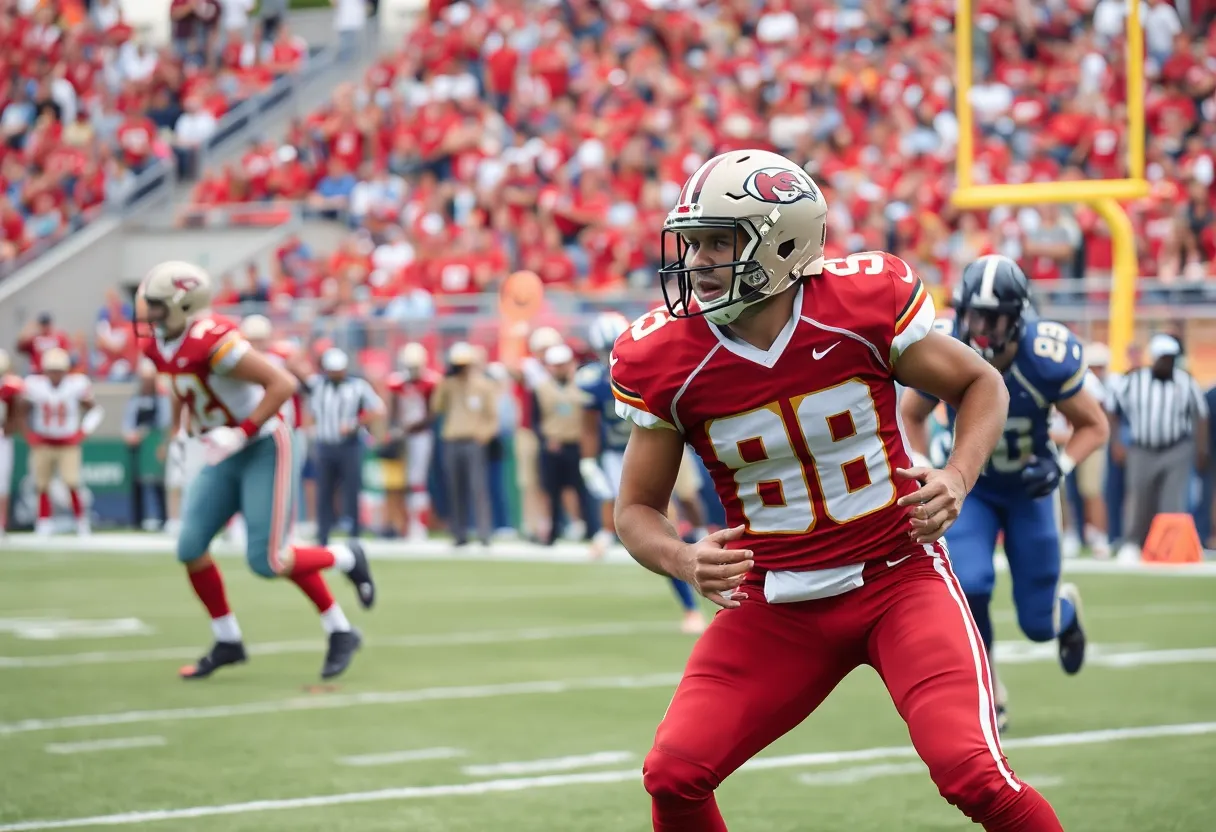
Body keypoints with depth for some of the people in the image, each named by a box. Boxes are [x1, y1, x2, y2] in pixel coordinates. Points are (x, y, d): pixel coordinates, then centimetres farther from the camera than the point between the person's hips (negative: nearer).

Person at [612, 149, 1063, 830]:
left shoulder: (866, 301, -14)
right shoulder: (667, 357, -10)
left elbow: (981, 385, 3)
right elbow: (637, 510, 1)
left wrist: (957, 479, -16)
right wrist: (686, 562, -21)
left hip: (899, 576, -2)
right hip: (776, 605, 2)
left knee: (972, 773, -19)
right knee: (673, 775, -11)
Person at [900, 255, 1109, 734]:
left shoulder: (1047, 361, -28)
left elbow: (1093, 426, -12)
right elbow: (911, 414, -1)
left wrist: (1059, 466, -29)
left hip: (1029, 490, 0)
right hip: (970, 488, 1)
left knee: (1038, 623, 4)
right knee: (969, 586, -25)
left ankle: (1067, 609, 44)